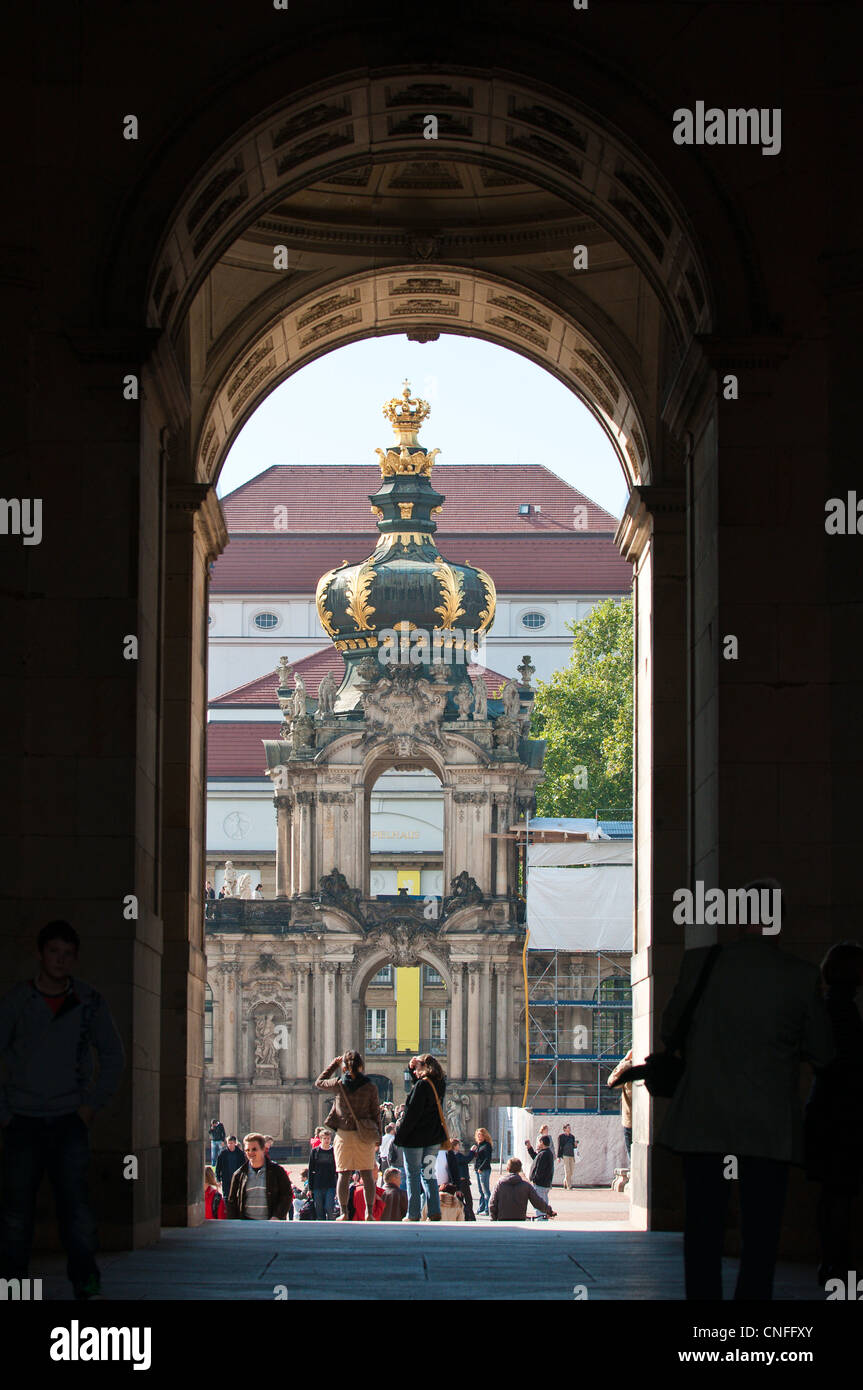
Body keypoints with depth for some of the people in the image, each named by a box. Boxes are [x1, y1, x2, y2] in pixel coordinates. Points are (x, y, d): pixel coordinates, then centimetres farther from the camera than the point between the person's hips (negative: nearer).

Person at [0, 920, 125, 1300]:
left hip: (69, 1121, 0)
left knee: (75, 1202, -8)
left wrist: (92, 1104, 4)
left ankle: (86, 1284, -2)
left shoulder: (89, 1002, 4)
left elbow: (113, 1056, 13)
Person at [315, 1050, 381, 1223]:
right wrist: (378, 1137, 9)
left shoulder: (339, 1084, -6)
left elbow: (319, 1083, 14)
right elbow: (376, 1113, 1)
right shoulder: (370, 1087, -4)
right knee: (367, 1174, 7)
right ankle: (369, 1212, 4)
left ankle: (343, 1213, -1)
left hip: (344, 1134, -1)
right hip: (365, 1135, 1)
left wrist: (333, 1065, 21)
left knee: (344, 1175, 3)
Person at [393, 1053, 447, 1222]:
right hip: (434, 1138, 8)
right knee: (428, 1174, 14)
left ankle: (413, 1215, -2)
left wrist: (400, 1134, -13)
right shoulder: (439, 1084, 8)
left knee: (413, 1175, -1)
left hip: (416, 1137, -8)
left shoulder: (422, 1085, -16)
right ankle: (435, 1213, 7)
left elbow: (412, 1112, -18)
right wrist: (414, 1067, 11)